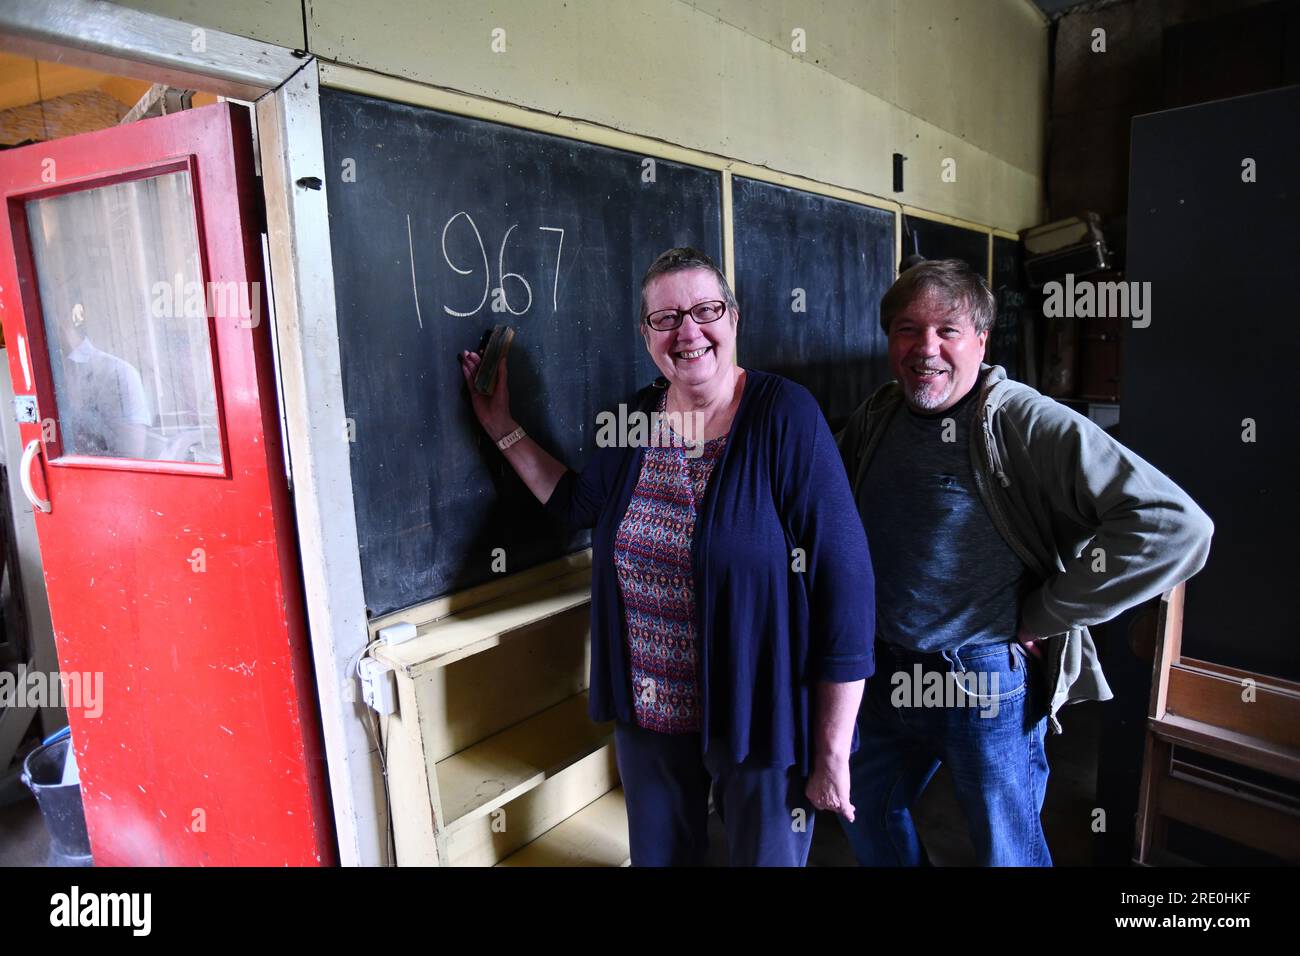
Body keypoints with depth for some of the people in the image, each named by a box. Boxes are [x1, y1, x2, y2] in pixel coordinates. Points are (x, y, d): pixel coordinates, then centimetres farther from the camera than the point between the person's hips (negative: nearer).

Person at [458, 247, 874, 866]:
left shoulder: (784, 416, -18)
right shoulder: (637, 419, 0)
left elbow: (844, 581, -19)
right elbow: (576, 501, 18)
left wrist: (832, 753, -16)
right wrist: (502, 427, 11)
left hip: (759, 720, -5)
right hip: (647, 716, 5)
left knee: (767, 856, 19)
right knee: (657, 856, 25)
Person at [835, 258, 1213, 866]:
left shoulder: (1028, 424, -18)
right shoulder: (873, 421, -1)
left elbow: (1175, 527, -26)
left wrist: (1041, 617, -20)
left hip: (988, 683, -5)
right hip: (885, 673, 6)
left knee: (1006, 850, 16)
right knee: (867, 819, 23)